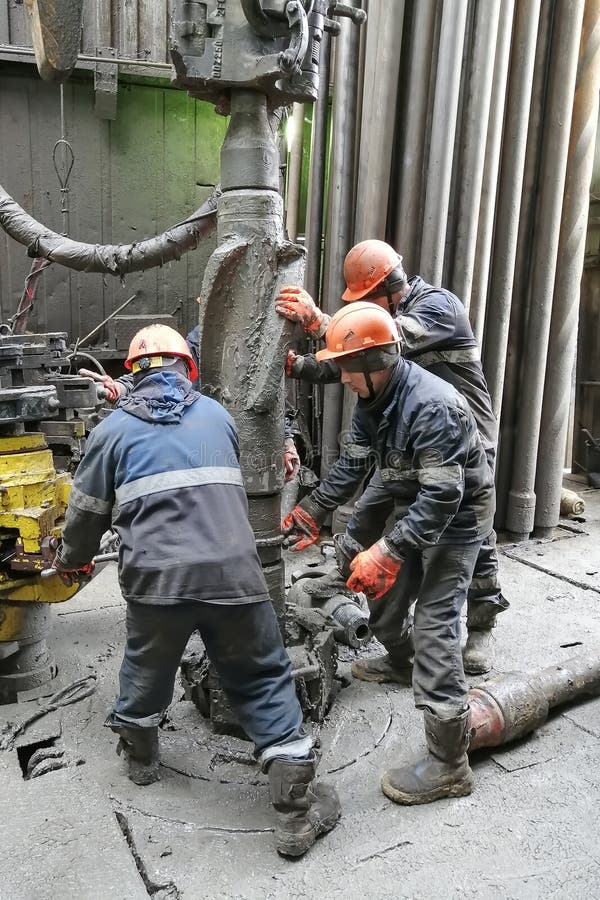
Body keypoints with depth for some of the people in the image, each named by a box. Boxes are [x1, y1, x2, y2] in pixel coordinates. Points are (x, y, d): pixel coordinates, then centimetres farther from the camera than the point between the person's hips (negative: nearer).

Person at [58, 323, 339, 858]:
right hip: (233, 572, 0)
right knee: (264, 677, 11)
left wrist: (72, 559, 36)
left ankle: (139, 752, 49)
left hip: (156, 578, 0)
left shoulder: (113, 429, 11)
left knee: (148, 664, 27)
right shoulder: (217, 414, 16)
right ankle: (297, 803, 10)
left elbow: (88, 512, 17)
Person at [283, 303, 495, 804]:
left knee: (434, 626, -13)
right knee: (381, 595, 17)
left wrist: (387, 553, -37)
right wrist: (310, 513, 5)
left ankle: (449, 766, -5)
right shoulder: (372, 400, -3)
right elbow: (352, 465, 6)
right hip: (415, 509, 9)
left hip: (456, 517, -9)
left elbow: (442, 497, -34)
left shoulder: (433, 406, -31)